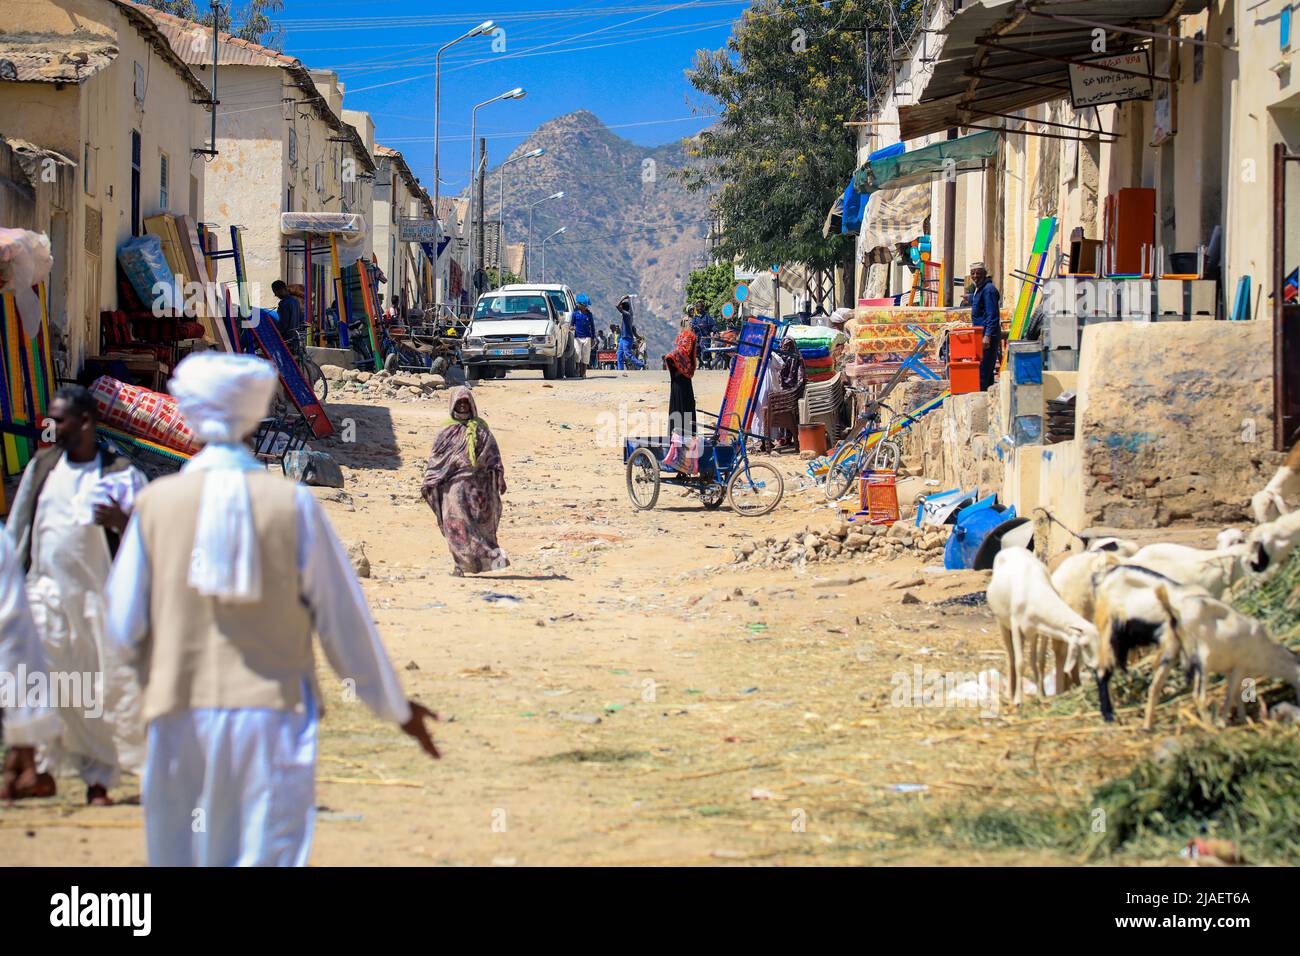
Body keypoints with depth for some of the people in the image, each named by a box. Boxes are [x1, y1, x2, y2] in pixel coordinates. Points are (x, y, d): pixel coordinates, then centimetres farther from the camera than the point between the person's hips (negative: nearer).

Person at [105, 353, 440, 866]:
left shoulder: (155, 502, -1)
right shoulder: (292, 502, -3)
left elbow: (124, 626, 0)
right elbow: (345, 620, 2)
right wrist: (395, 707, 15)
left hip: (180, 715, 1)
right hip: (273, 714, -1)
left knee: (183, 858, 13)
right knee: (269, 853, -2)